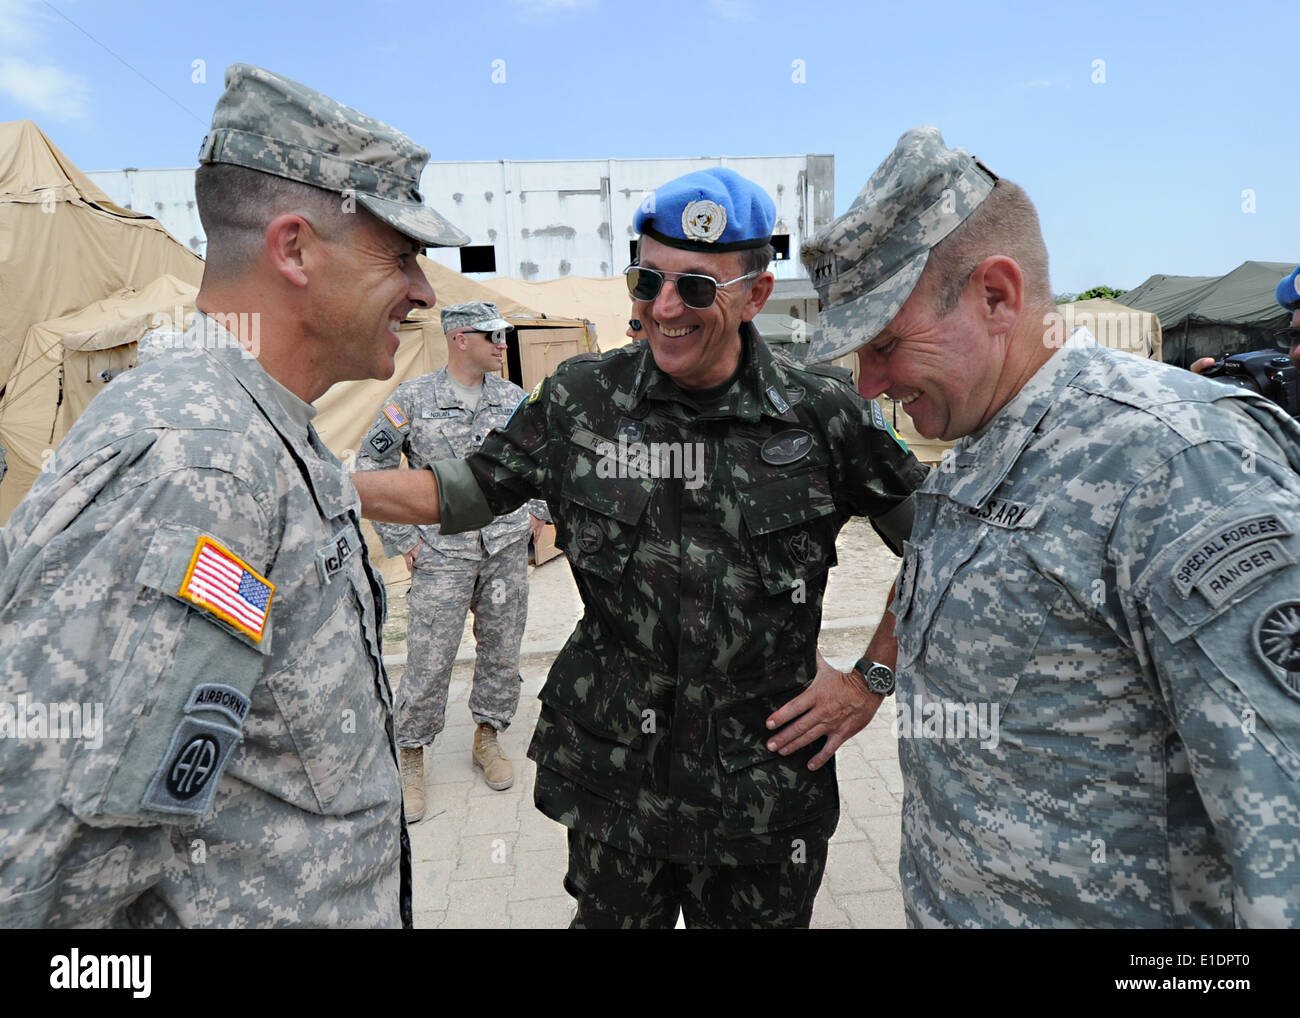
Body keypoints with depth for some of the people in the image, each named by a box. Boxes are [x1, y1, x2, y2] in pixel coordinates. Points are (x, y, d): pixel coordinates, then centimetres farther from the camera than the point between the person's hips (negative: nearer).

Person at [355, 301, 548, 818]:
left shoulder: (516, 397, 6)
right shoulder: (412, 398, -5)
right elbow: (369, 468, -1)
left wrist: (540, 510, 11)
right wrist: (400, 540, -3)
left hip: (508, 549, 4)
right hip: (442, 555, -3)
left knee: (502, 652, 12)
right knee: (429, 662, -2)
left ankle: (487, 738, 32)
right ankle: (411, 759, 17)